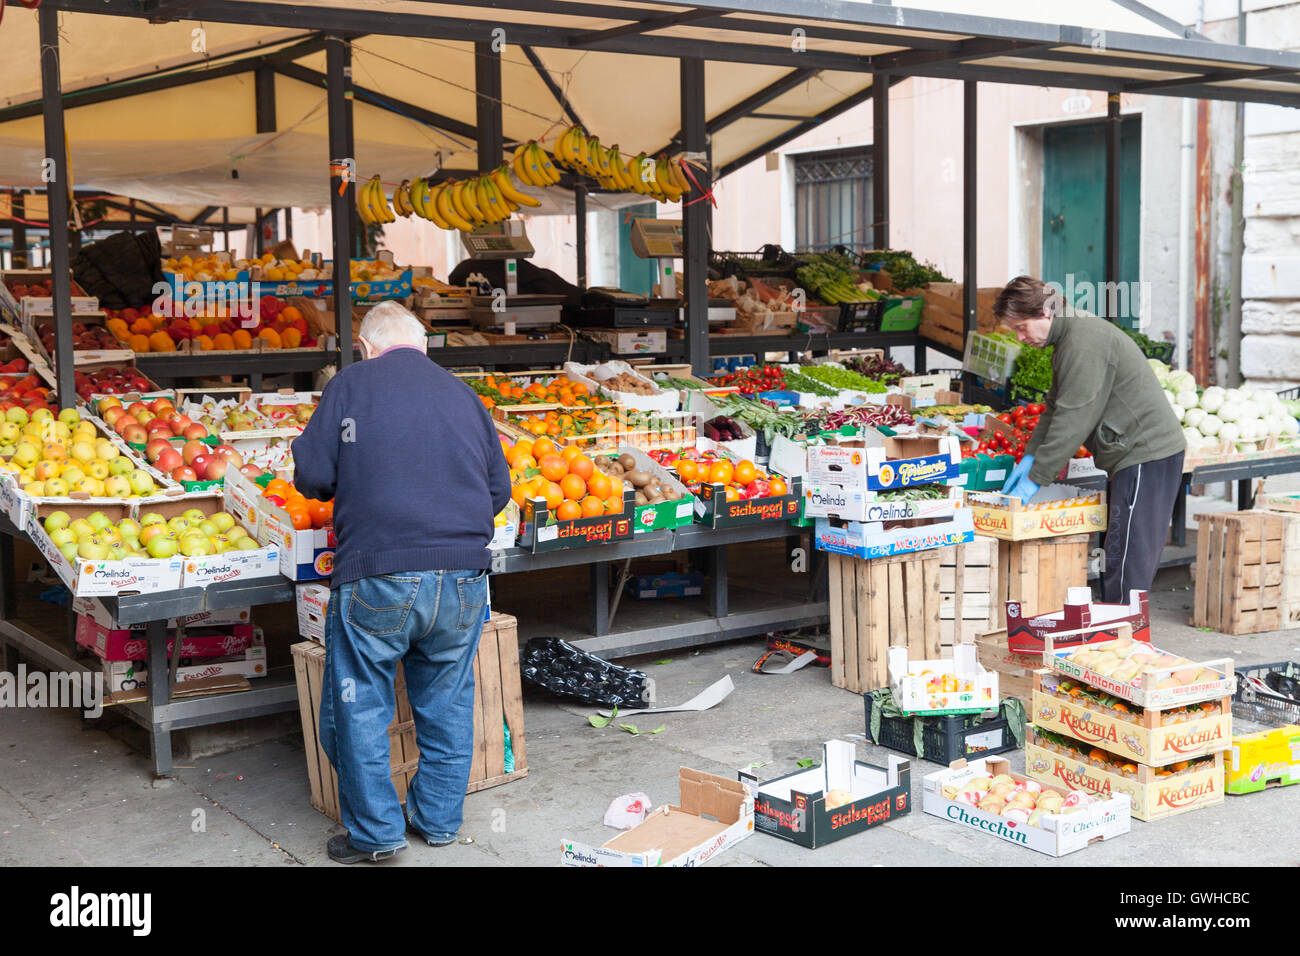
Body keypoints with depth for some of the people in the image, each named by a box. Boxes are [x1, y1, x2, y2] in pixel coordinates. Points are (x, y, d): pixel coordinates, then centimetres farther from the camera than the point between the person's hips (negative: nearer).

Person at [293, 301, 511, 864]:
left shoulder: (351, 384, 3)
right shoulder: (462, 394, 14)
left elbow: (313, 475, -1)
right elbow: (499, 489, 16)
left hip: (378, 577, -4)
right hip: (463, 574, 4)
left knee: (359, 705, 9)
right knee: (447, 702, 17)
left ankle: (376, 832, 15)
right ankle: (439, 820, 28)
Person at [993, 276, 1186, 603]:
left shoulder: (1084, 340, -18)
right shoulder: (1069, 337, 15)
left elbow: (1073, 420, -22)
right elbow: (1055, 408, 21)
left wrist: (1036, 477, -18)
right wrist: (1030, 456, 10)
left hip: (1147, 454, -11)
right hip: (1136, 454, 11)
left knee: (1126, 559, -9)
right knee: (1115, 553, 13)